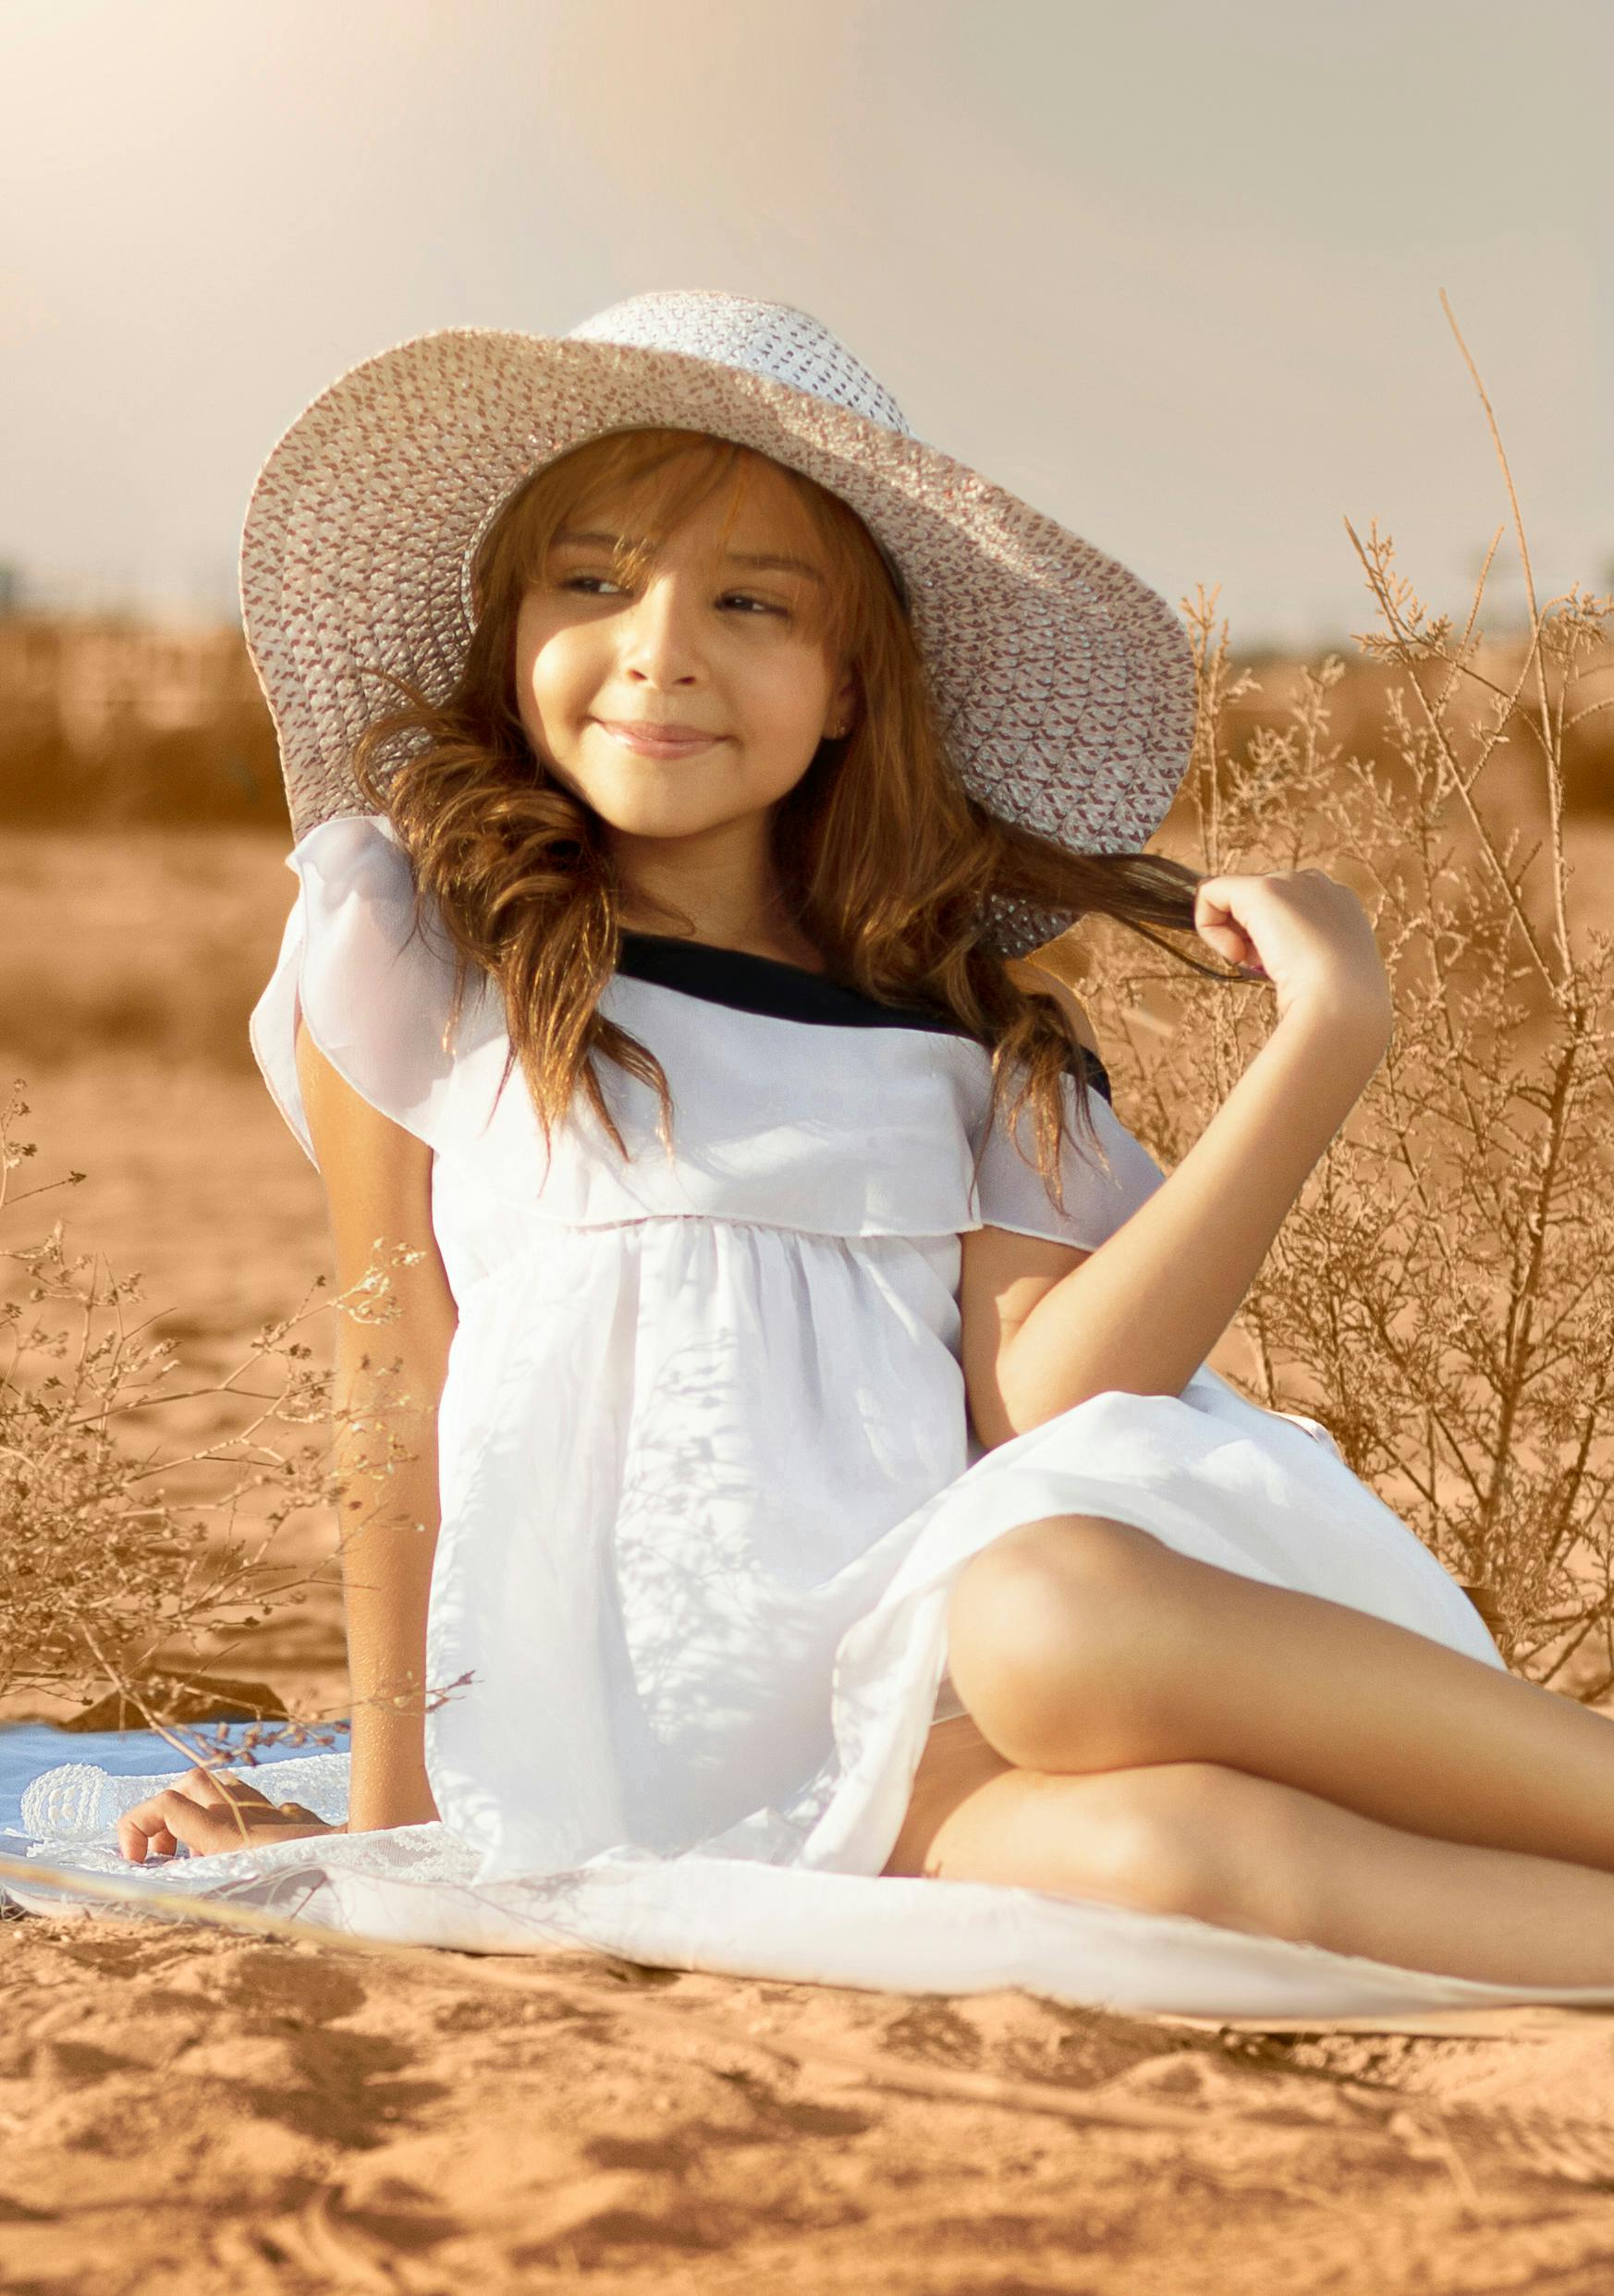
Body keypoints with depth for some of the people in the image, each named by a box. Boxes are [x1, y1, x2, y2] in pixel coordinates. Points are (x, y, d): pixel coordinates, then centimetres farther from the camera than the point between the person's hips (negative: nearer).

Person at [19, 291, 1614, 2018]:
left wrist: (1323, 1042, -7)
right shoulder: (407, 936, 7)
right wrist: (389, 1811, 16)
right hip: (680, 1753, -2)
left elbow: (1046, 1390, -2)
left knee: (1059, 1609, -37)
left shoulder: (960, 1023, 13)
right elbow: (399, 1407, 11)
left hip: (945, 1644, 2)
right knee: (1148, 1853, -35)